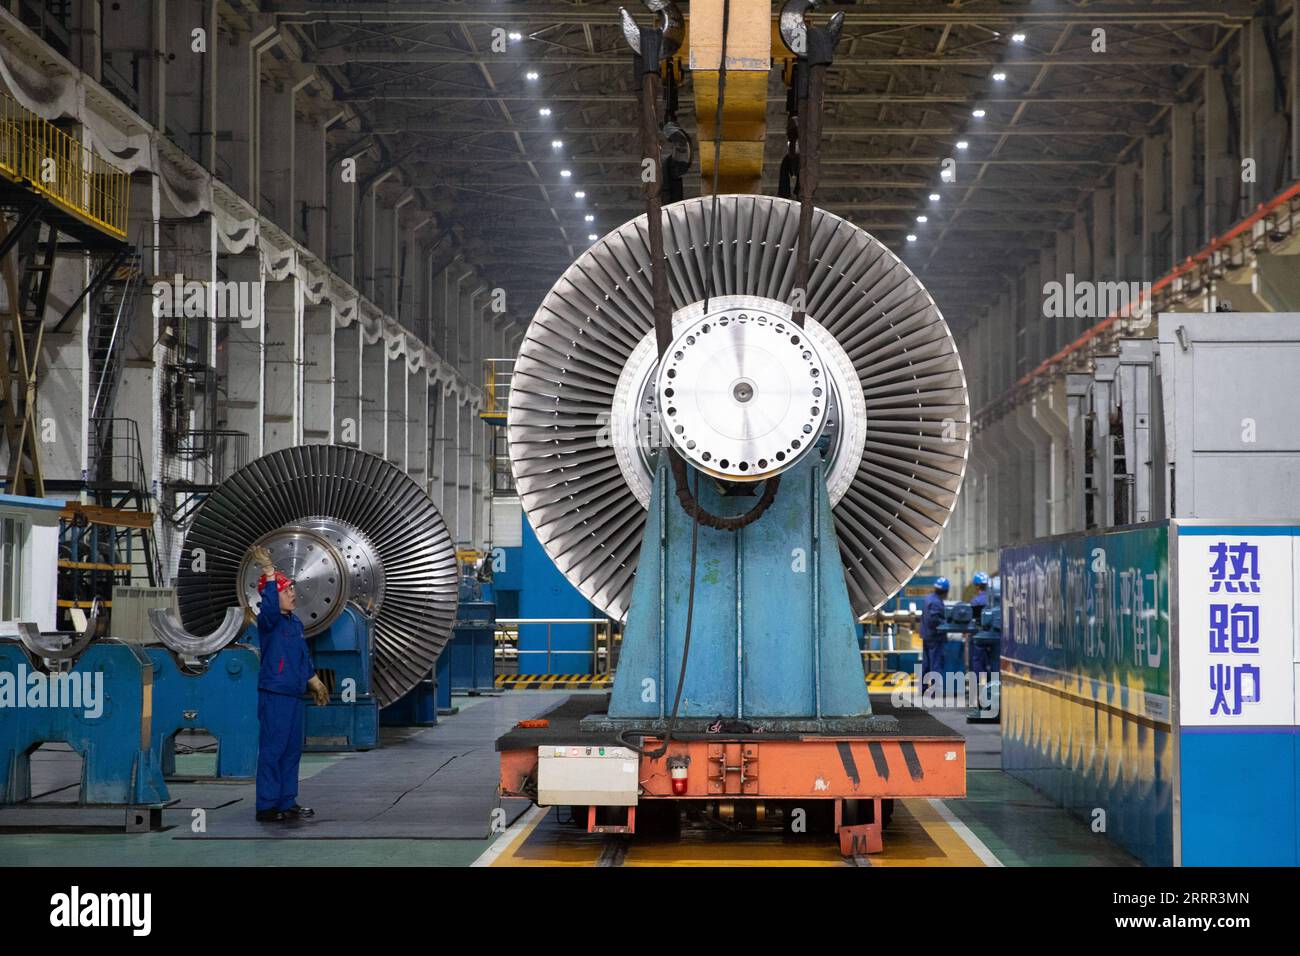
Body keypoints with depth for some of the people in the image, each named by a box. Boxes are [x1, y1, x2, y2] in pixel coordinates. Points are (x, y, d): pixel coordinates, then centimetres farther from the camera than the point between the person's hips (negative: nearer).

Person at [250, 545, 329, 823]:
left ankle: (287, 802, 22)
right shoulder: (269, 620, -11)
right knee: (272, 750, -7)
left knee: (292, 750, 14)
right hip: (274, 695, -9)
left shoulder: (295, 622, 15)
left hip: (294, 695, 9)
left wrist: (315, 682, 34)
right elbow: (269, 606, -35)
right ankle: (267, 806, -4)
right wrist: (269, 573, -41)